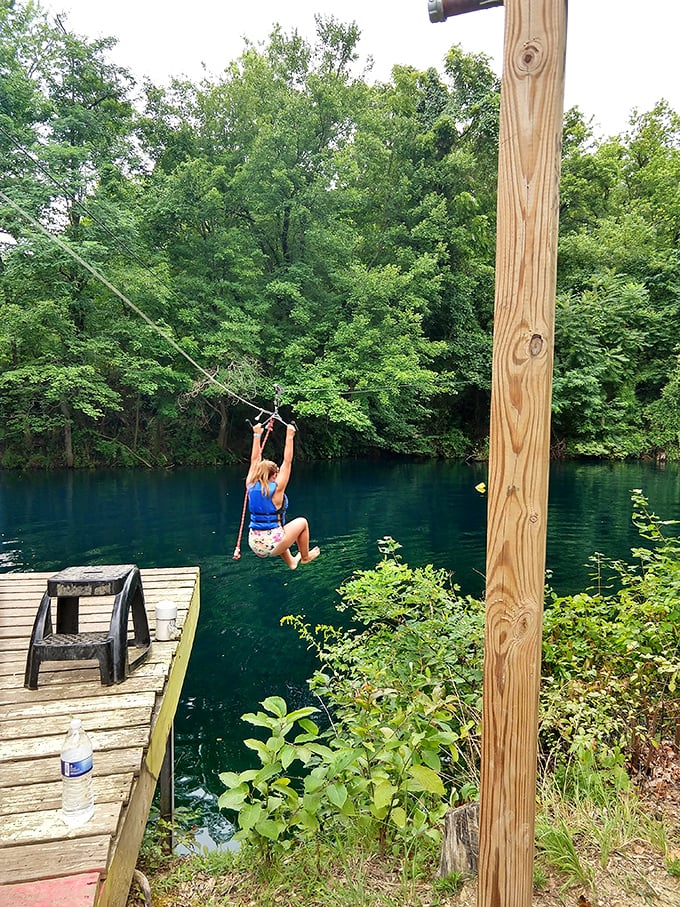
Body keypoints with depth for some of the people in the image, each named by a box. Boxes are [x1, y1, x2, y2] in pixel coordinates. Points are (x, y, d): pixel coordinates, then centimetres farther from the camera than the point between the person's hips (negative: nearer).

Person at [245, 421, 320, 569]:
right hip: (271, 546, -6)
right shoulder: (276, 489, -14)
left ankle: (290, 561, 46)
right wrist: (290, 437, -5)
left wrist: (257, 435, 13)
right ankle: (305, 557, 32)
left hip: (254, 545, 6)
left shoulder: (251, 486, -1)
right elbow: (287, 462, -9)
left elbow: (254, 460, 9)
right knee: (302, 522, 18)